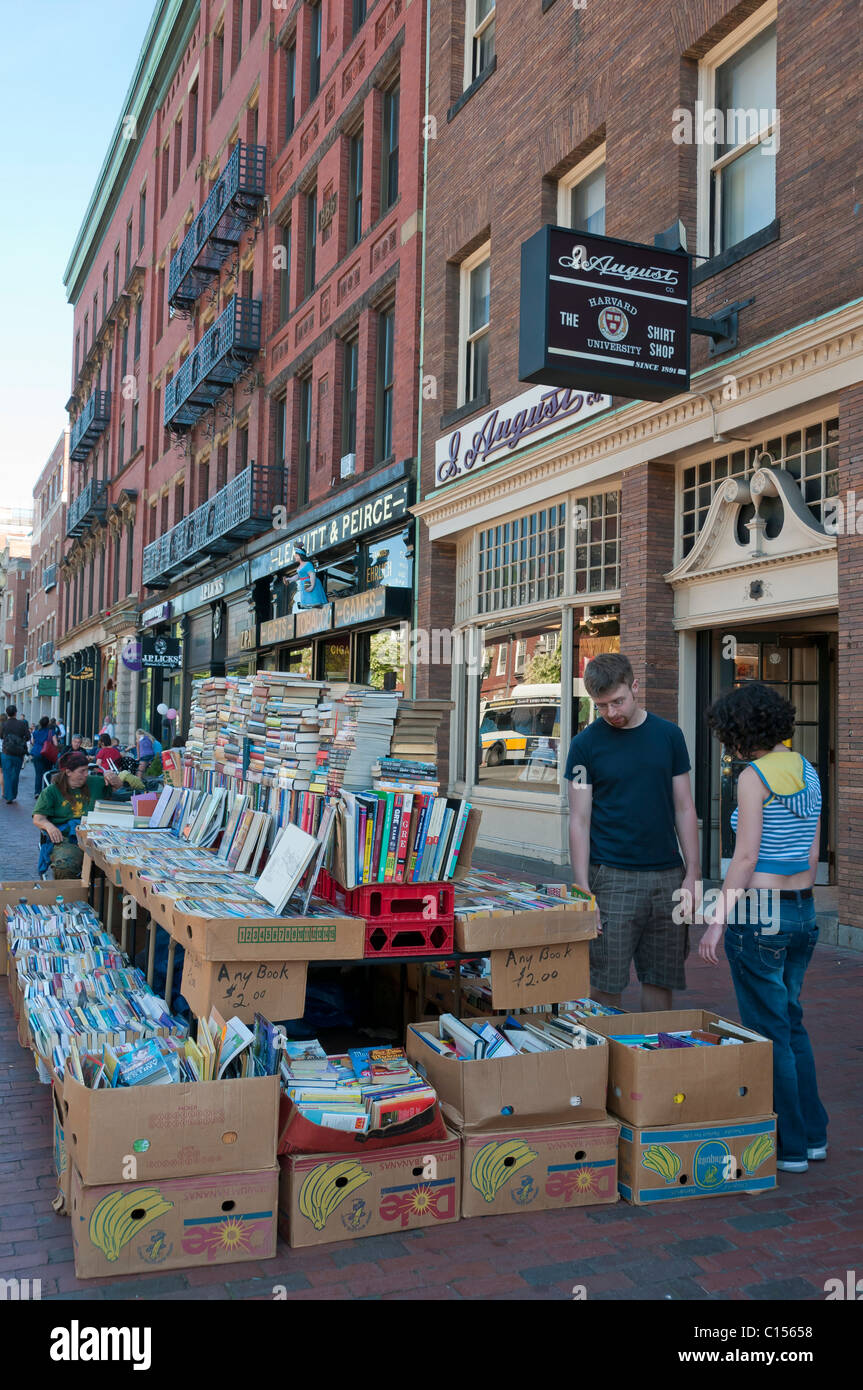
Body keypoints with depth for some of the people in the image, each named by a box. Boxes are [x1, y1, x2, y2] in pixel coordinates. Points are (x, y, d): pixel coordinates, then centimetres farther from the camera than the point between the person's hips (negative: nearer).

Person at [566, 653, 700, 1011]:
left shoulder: (668, 735, 7)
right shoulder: (585, 744, -1)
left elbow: (684, 809, 9)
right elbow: (579, 821, -2)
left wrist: (691, 875, 1)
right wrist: (583, 891, -9)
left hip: (668, 875, 3)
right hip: (612, 877, -2)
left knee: (660, 981, 9)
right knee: (605, 985, -1)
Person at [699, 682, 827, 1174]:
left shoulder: (755, 776, -15)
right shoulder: (808, 771, 9)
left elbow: (746, 857, -18)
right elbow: (812, 853, 13)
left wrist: (718, 920, -14)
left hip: (758, 914, -8)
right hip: (803, 911, 8)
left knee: (769, 1032, 5)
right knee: (792, 1024, 20)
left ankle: (789, 1147, 16)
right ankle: (814, 1134, 29)